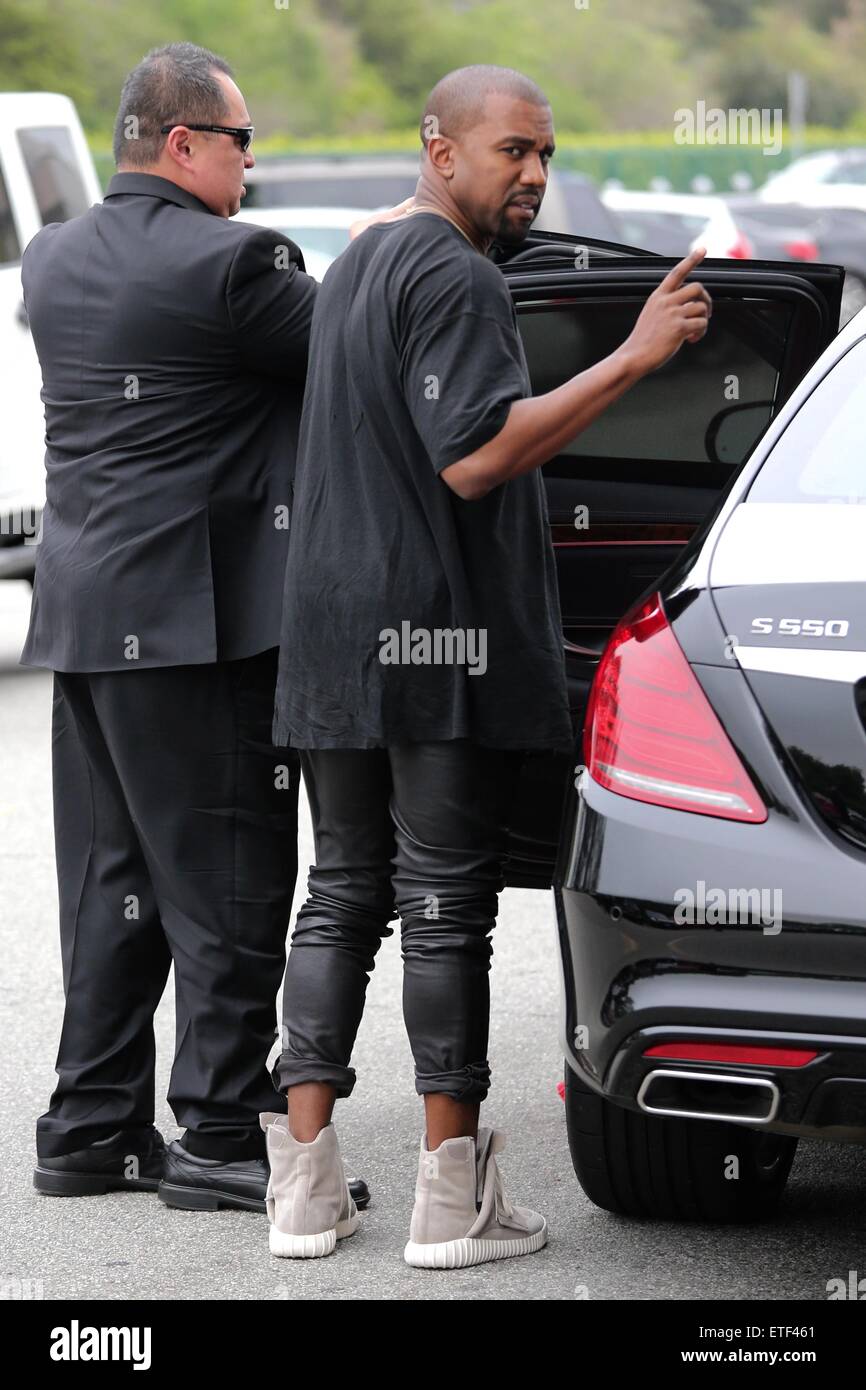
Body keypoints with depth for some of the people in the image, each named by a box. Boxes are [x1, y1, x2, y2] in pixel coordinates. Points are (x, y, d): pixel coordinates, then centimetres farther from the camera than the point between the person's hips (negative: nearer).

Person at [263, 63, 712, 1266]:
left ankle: (305, 1187, 9)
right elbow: (475, 457, -23)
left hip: (335, 640, 9)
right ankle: (454, 1199, -3)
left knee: (343, 892, 11)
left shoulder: (357, 266, 19)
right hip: (438, 635, -9)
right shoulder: (454, 277, -13)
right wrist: (632, 359, -24)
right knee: (445, 905, -6)